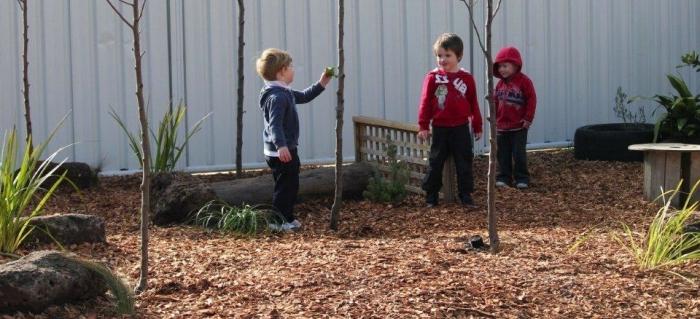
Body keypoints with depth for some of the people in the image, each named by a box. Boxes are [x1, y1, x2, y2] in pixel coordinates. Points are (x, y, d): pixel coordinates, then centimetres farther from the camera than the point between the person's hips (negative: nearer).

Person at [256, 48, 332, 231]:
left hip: (286, 149, 11)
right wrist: (281, 145, -43)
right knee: (285, 186, -6)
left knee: (290, 185, 18)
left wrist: (321, 85, 23)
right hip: (281, 152, -11)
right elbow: (274, 123, -32)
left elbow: (303, 97, 30)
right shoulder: (277, 96, -21)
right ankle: (278, 221, -1)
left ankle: (288, 219, 28)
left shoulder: (285, 93, 13)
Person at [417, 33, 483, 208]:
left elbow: (473, 104, 7)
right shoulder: (432, 77, -4)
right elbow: (425, 103, -3)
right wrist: (423, 126, -6)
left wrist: (477, 126, 10)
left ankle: (466, 195, 13)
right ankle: (431, 195, 15)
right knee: (436, 162, 6)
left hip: (461, 129, 1)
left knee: (464, 162, 5)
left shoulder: (466, 78, 1)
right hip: (440, 128, -1)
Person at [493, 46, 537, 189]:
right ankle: (503, 177, 18)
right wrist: (493, 117, 7)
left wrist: (528, 118, -14)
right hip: (501, 126, 5)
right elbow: (495, 101, 13)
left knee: (519, 154, -1)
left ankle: (522, 178, 8)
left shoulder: (524, 81, -10)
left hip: (519, 126, -5)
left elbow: (531, 100, -11)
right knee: (502, 154, 9)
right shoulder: (500, 83, 6)